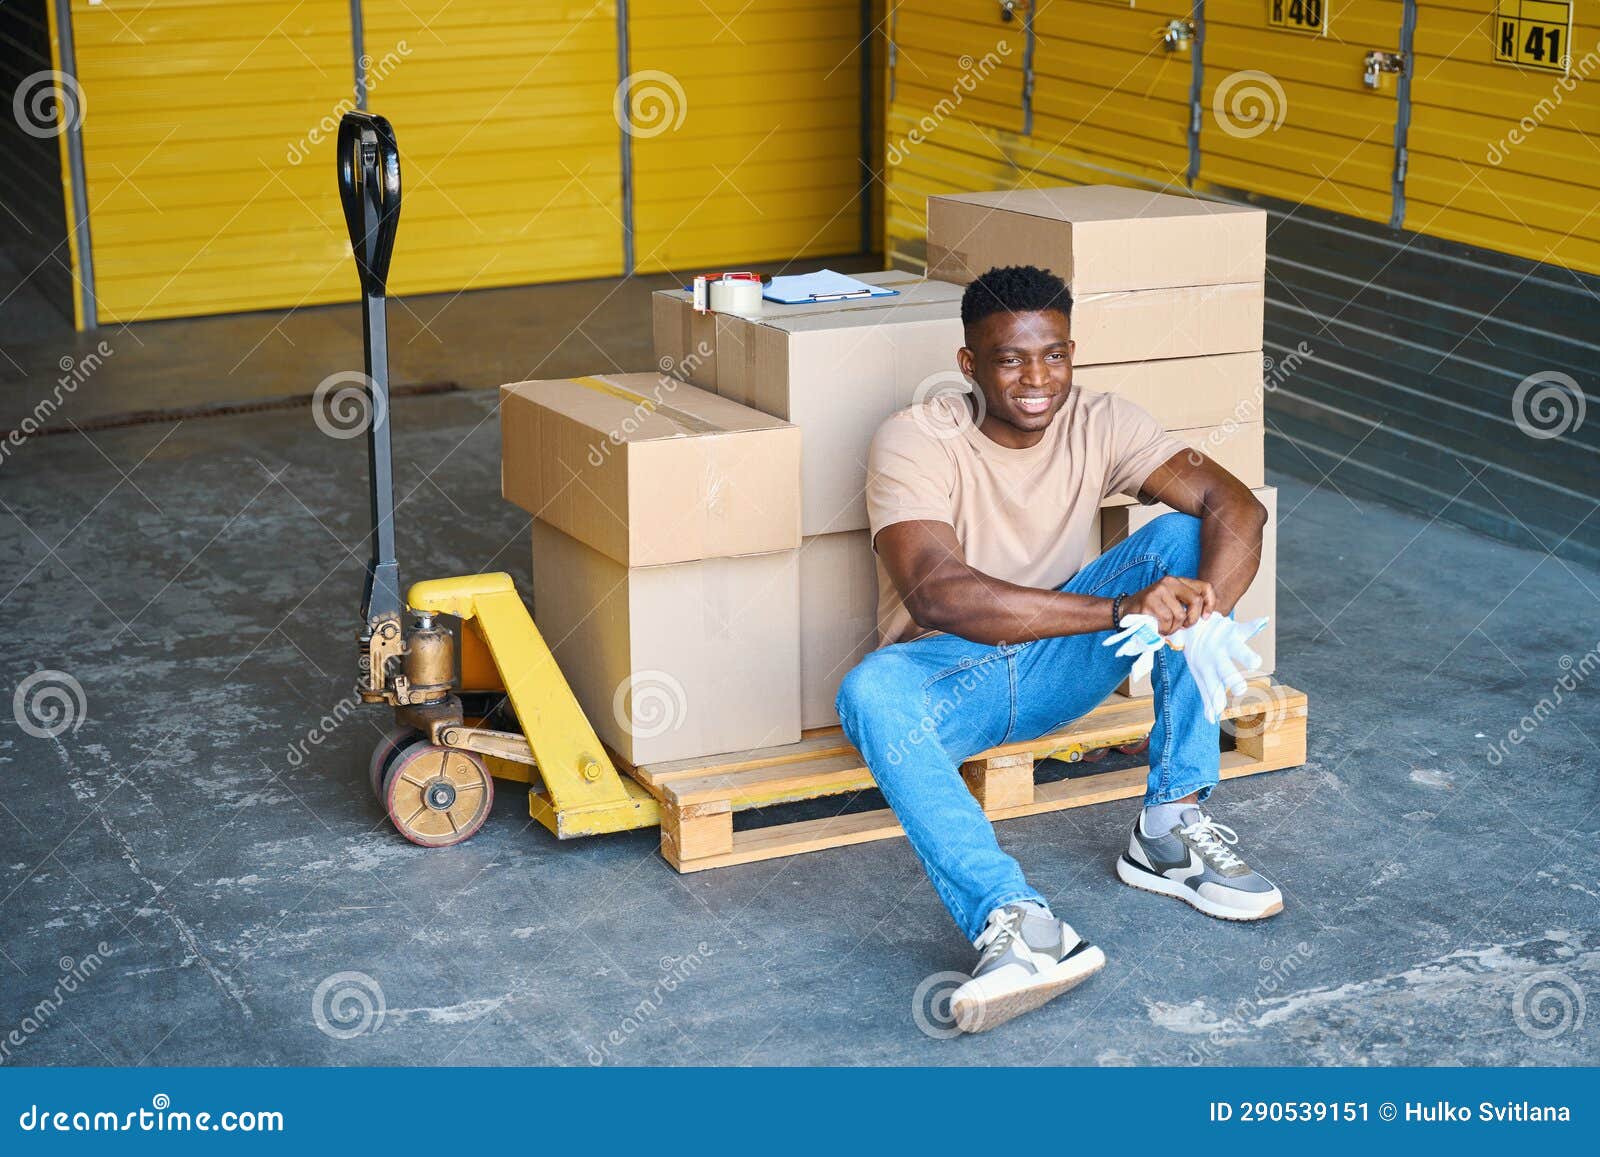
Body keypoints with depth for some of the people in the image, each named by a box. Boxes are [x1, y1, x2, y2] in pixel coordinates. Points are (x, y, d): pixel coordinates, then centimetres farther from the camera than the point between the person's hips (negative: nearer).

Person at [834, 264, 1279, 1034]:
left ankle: (1171, 828, -18)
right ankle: (1014, 924, -52)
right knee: (871, 694, -38)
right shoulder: (915, 442, -19)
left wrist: (1203, 608, -39)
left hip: (1062, 664, 4)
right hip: (950, 670, -4)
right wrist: (1120, 610, -42)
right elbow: (936, 595, -34)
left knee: (1183, 539, -19)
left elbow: (1234, 504, -16)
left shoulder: (1100, 423, -6)